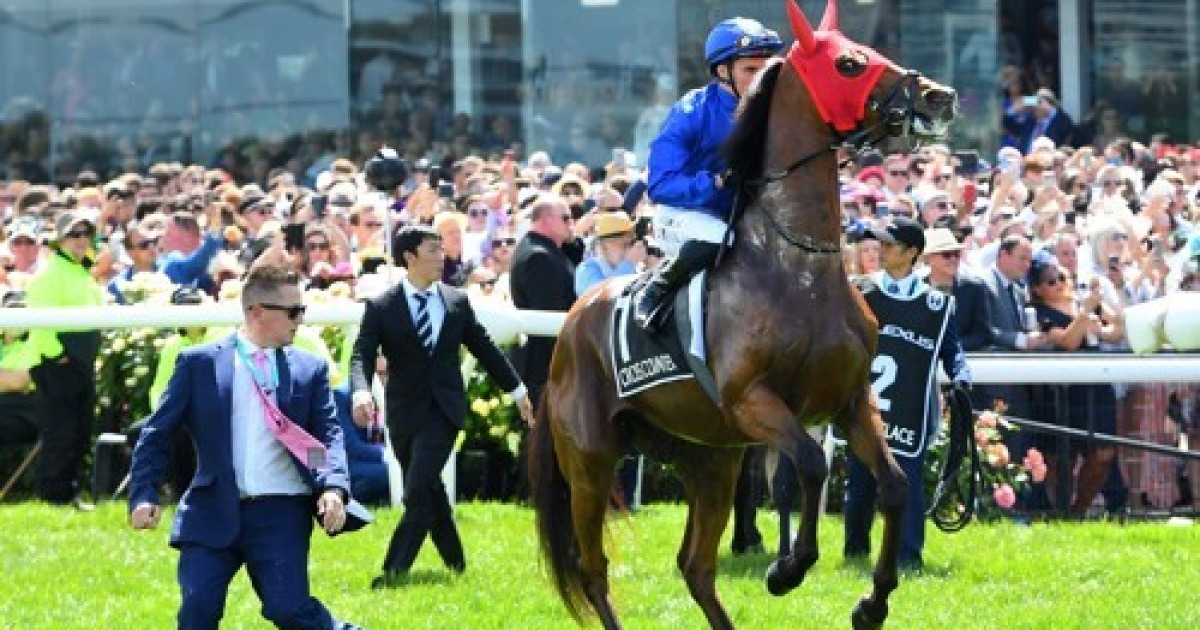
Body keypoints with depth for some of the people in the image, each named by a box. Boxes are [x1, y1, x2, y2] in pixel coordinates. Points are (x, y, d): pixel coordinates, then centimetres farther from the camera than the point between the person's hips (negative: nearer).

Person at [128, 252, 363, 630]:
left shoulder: (309, 369, 9)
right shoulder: (200, 364, 5)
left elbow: (328, 433, 2)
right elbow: (157, 433, 6)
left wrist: (334, 488, -17)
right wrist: (144, 495, -6)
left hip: (281, 515, 0)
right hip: (214, 512, 0)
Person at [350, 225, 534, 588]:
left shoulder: (457, 301, 5)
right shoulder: (381, 308, -3)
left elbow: (484, 349, 14)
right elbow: (362, 355, -11)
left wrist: (518, 391, 19)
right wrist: (361, 392, -31)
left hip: (443, 410, -1)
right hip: (406, 412, 1)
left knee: (419, 492, -15)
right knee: (428, 491, 12)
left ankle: (395, 568, -15)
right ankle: (454, 560, 29)